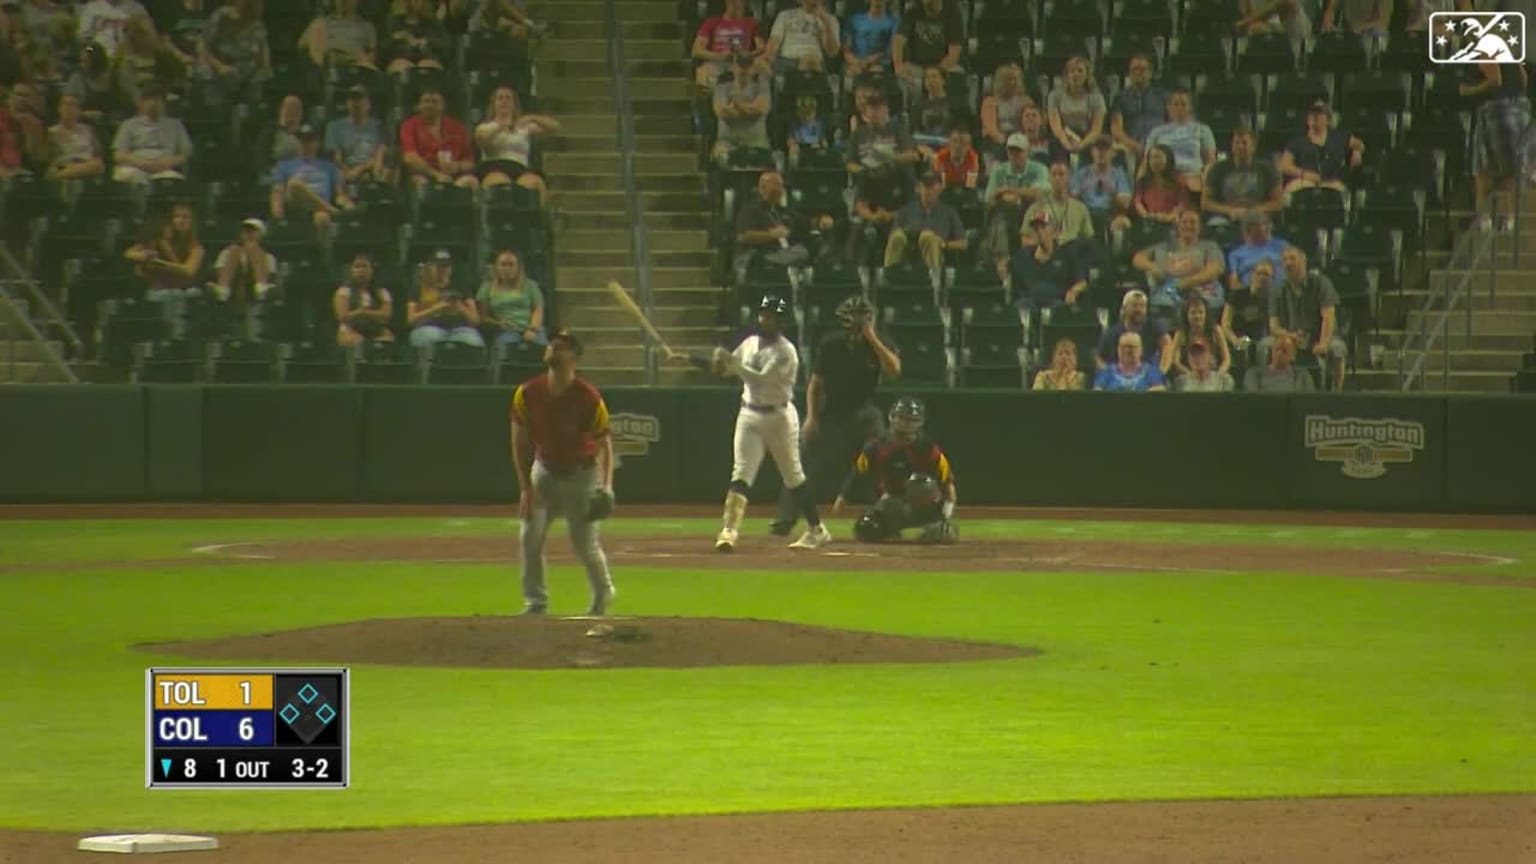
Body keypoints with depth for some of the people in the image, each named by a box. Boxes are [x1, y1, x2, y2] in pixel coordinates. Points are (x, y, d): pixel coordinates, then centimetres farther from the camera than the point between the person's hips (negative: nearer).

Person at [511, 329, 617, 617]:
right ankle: (536, 602, 5)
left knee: (585, 544, -2)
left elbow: (604, 442, -15)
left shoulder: (589, 398, -22)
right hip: (544, 471, 3)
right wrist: (525, 487, -10)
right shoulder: (527, 393, -13)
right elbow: (520, 442, -5)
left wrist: (606, 486, -27)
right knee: (529, 536, -8)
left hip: (581, 476, -3)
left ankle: (603, 594, 26)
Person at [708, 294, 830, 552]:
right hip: (749, 414, 5)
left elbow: (762, 379, -25)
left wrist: (733, 362, -26)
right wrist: (720, 364, -10)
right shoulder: (750, 343, 8)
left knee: (793, 477, 6)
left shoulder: (785, 351, -14)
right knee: (741, 473, -9)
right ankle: (729, 531, -17)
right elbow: (728, 368, 13)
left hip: (779, 416, -5)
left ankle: (817, 530, 20)